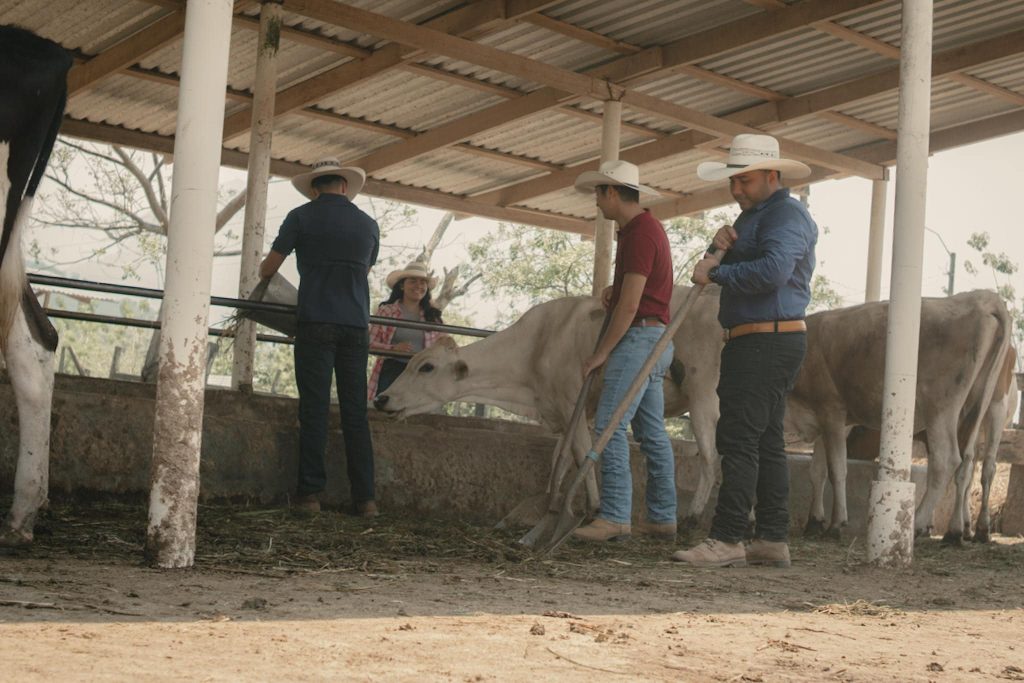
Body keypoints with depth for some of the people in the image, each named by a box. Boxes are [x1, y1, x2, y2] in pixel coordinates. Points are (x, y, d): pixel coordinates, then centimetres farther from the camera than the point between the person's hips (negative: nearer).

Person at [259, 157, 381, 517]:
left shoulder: (301, 217, 3)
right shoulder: (368, 224, 13)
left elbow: (268, 268, 6)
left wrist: (262, 273, 29)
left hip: (316, 323, -2)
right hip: (356, 325, 3)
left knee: (315, 410, -1)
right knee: (355, 412, 4)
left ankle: (310, 492, -3)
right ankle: (365, 497, 1)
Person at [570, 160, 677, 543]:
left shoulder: (640, 233, -14)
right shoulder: (643, 228, 18)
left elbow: (629, 305, -19)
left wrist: (601, 353, -14)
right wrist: (614, 288, 15)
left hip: (638, 337, -10)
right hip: (652, 340, 10)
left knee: (609, 425, -13)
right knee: (652, 432, 10)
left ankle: (615, 517, -15)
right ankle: (662, 518, 14)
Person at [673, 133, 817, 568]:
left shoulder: (787, 215, -11)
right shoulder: (755, 215, 22)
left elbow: (771, 271, -27)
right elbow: (740, 268, 21)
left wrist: (716, 272, -17)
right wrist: (722, 246, 0)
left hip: (765, 343, -11)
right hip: (763, 344, 11)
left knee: (739, 439, -12)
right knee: (766, 441, 11)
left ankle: (727, 540, -11)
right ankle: (772, 539, 15)